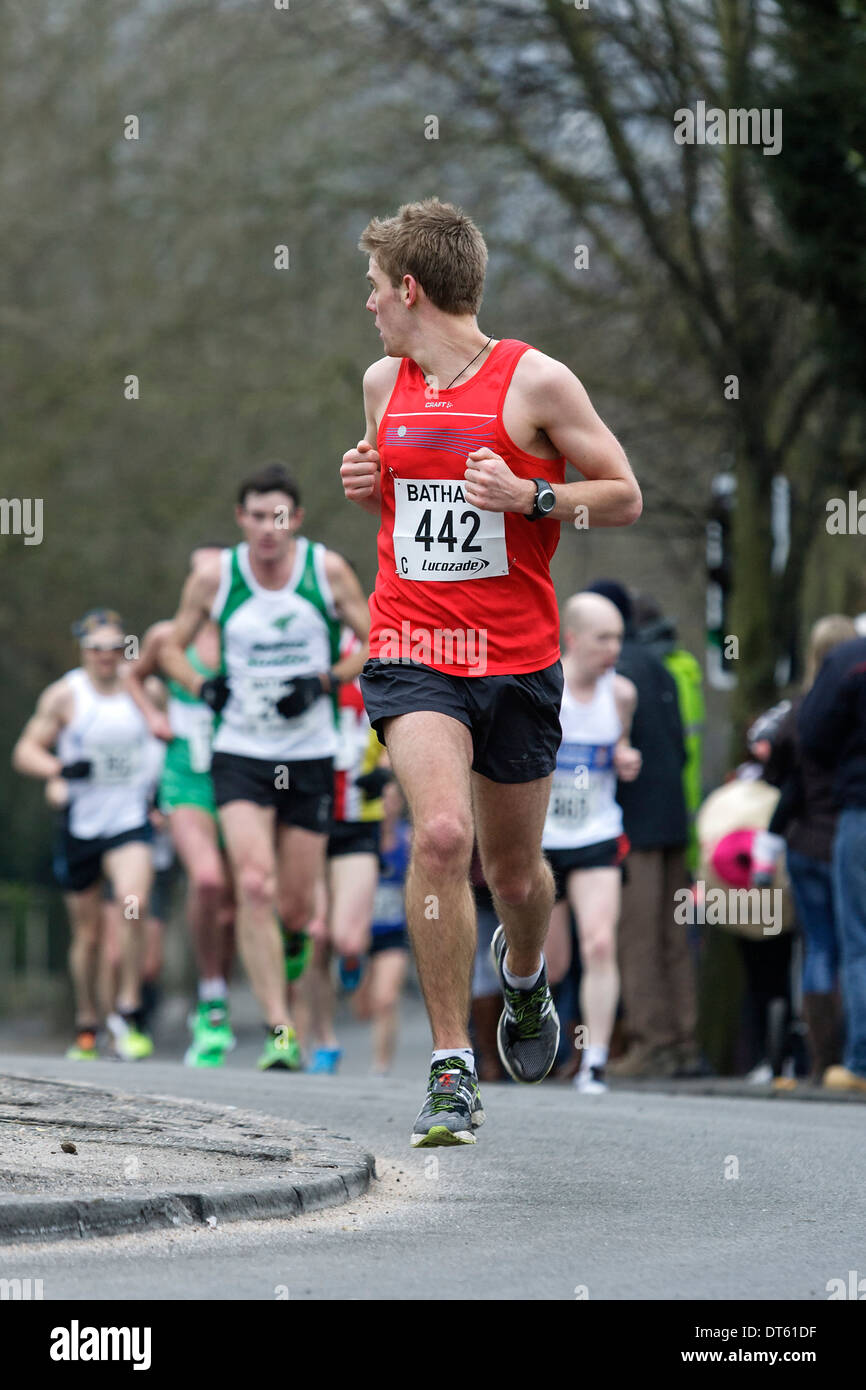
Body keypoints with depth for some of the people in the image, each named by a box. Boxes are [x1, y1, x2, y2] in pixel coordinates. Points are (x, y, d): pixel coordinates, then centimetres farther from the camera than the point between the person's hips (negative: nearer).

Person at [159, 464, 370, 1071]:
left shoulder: (328, 569, -4)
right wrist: (203, 688, -9)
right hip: (240, 752, -1)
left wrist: (325, 682, -10)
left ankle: (295, 938, 44)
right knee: (254, 886, -19)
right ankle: (280, 1032, -18)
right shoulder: (214, 576, -3)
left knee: (296, 905, 4)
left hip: (309, 754, 1)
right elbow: (173, 647, 11)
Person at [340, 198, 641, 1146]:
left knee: (513, 865, 12)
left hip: (517, 659, -1)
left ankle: (523, 972, 50)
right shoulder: (383, 383, 8)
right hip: (411, 653, 1)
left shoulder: (535, 382, -6)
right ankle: (451, 1070, -17)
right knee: (440, 833, -21)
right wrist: (367, 487, 3)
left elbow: (624, 497, -1)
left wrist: (528, 496, -16)